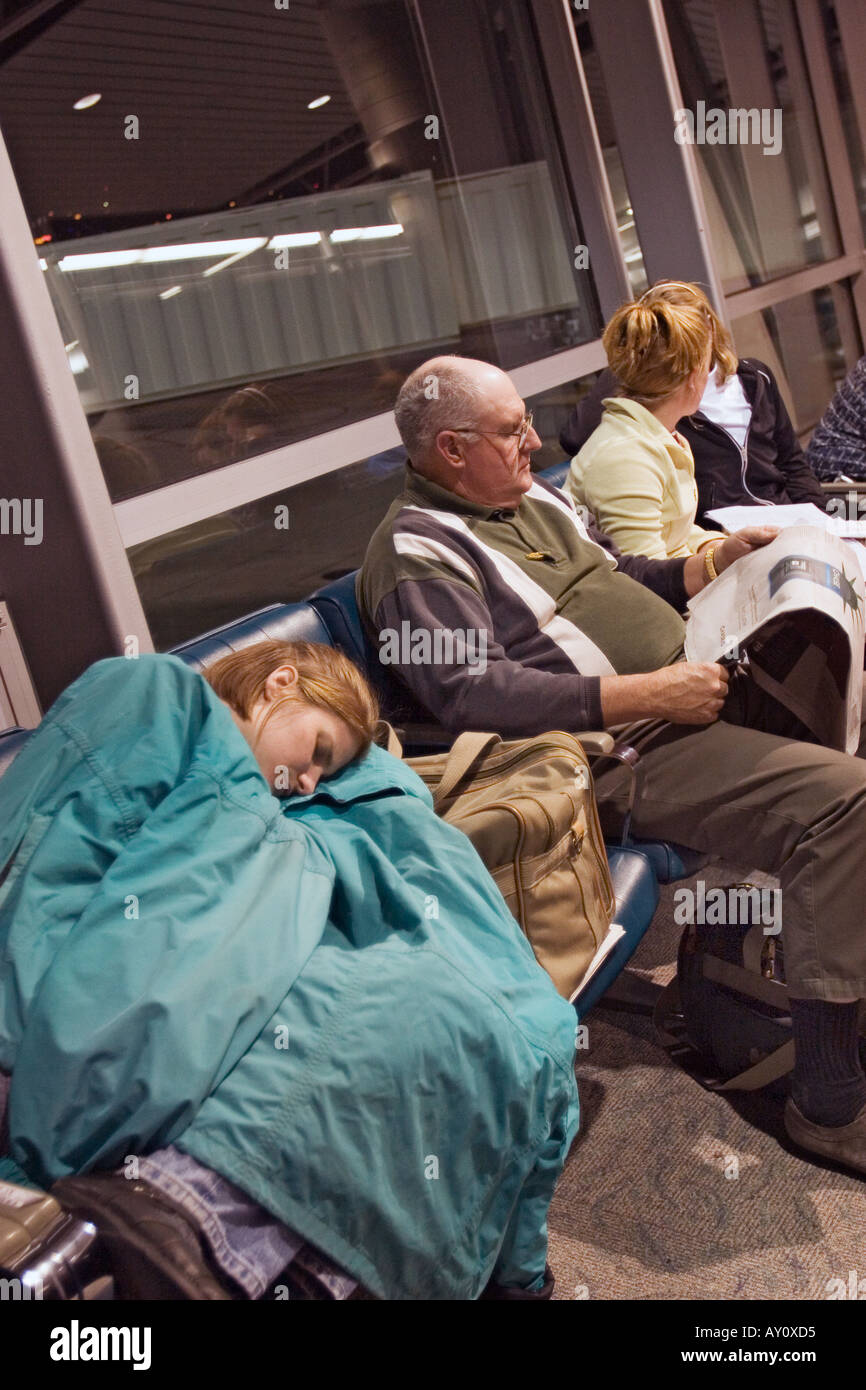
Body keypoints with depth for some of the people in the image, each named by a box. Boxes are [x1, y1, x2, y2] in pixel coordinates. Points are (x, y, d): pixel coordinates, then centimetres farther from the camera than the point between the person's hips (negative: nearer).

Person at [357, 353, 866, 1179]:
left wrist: (715, 561, 9)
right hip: (622, 751, -10)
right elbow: (474, 695, -23)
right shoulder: (415, 553, -11)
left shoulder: (531, 498, 17)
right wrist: (646, 694, -23)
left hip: (690, 689, 10)